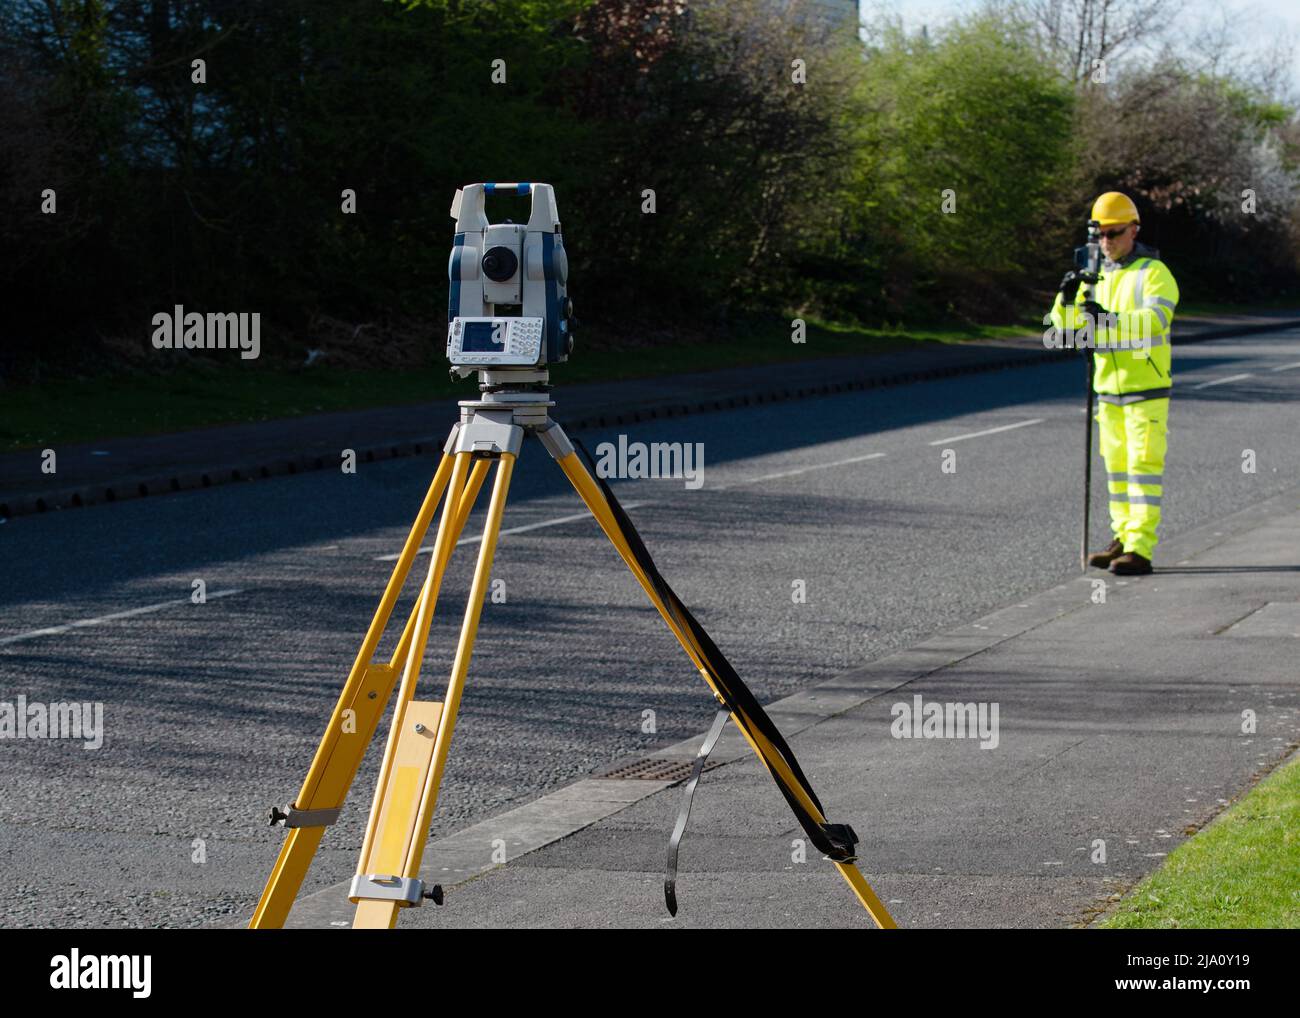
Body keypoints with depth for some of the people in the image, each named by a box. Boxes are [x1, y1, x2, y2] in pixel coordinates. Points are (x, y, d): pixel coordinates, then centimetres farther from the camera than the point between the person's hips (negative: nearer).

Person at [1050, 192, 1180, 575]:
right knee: (1116, 466, 11)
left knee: (1144, 464, -10)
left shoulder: (1154, 272, -6)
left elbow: (1156, 317, -24)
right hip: (1108, 389, 7)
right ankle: (1123, 540, 20)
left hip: (1146, 389, -7)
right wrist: (1068, 296, -13)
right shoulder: (1097, 277, 14)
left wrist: (1112, 319, -37)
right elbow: (1064, 324, 8)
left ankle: (1140, 549, -13)